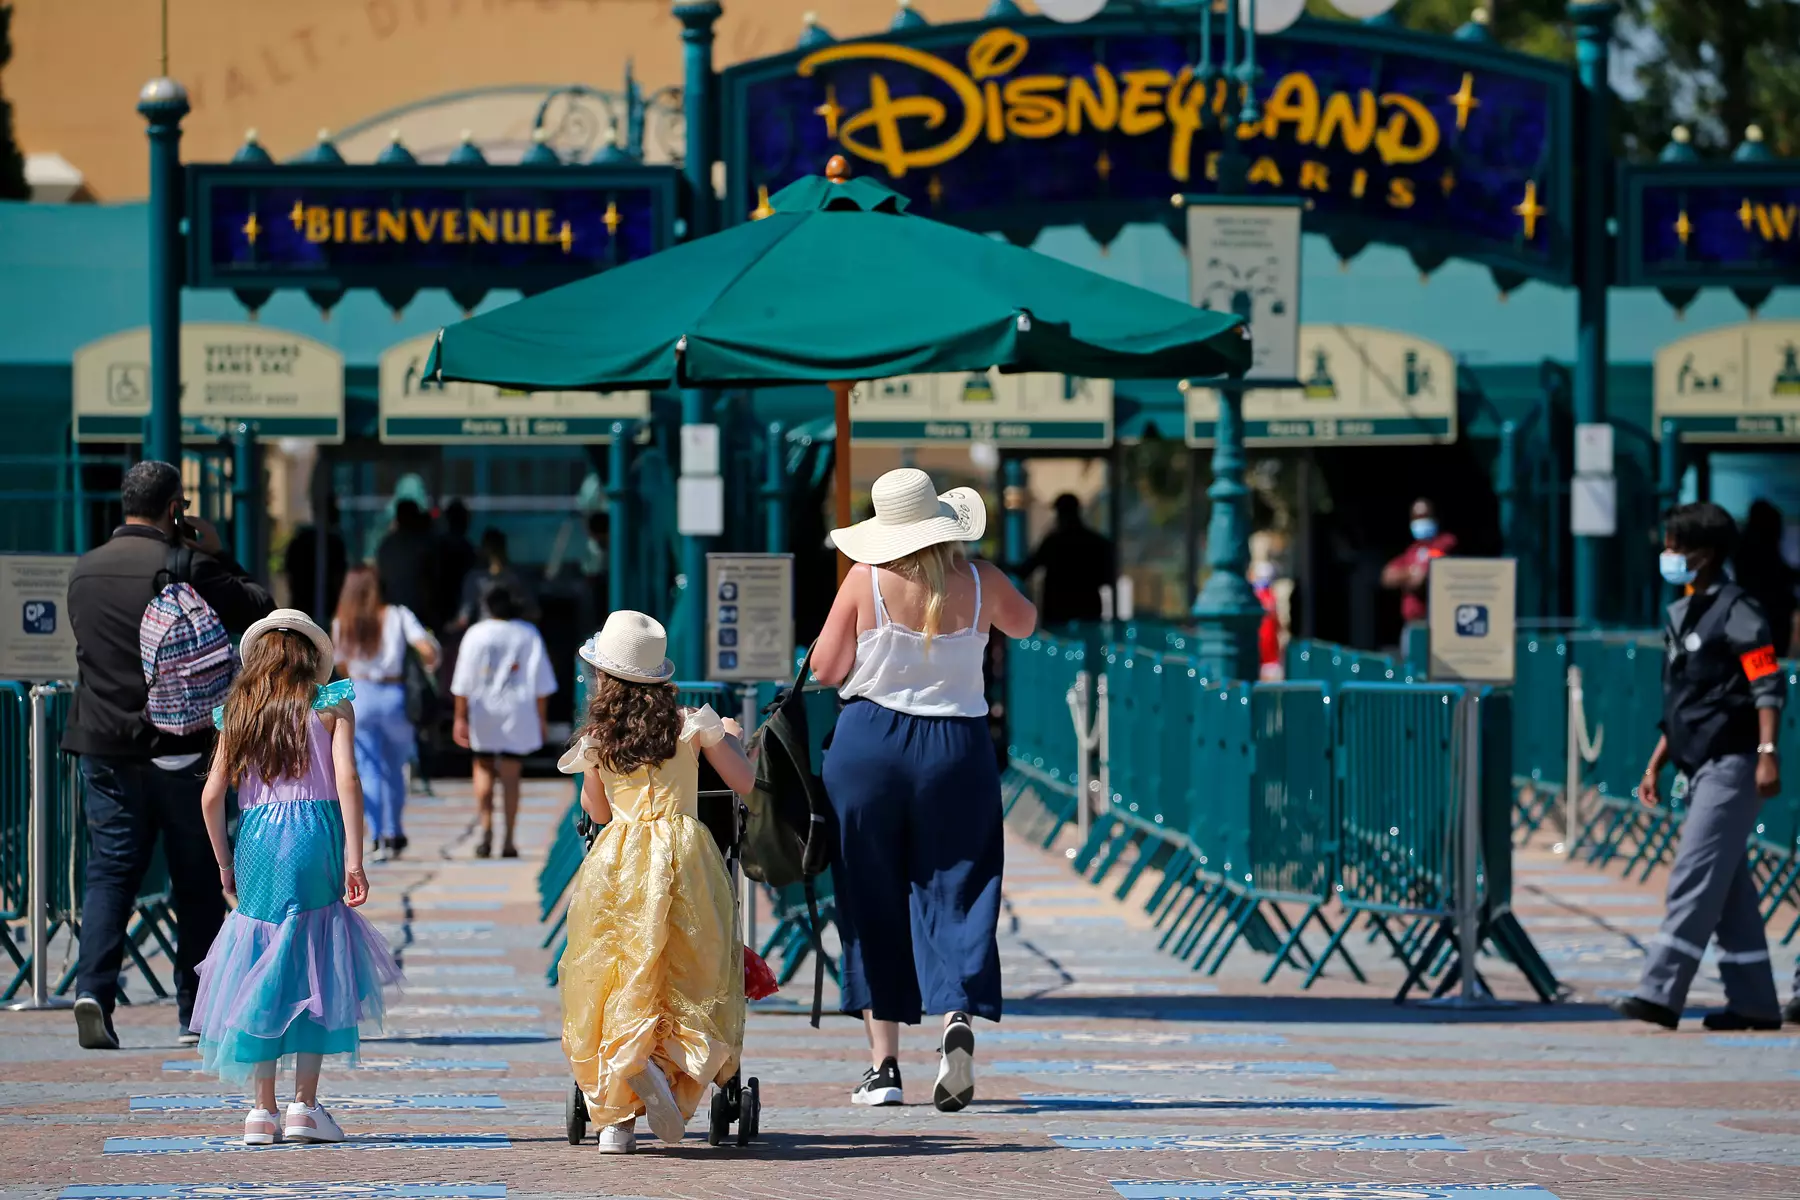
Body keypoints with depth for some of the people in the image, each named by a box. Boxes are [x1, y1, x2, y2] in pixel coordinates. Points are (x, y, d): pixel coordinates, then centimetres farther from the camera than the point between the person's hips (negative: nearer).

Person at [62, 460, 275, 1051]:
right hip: (176, 747, -4)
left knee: (110, 873, 5)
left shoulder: (83, 571, 7)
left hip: (103, 749, 4)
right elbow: (258, 611, -5)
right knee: (197, 882, 7)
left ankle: (93, 989, -16)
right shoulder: (182, 571, -11)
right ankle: (198, 1015, 10)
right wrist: (215, 554, 5)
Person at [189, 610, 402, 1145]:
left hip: (257, 842, 2)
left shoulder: (238, 711, 11)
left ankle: (262, 1108, 7)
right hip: (314, 839, -2)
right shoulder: (331, 704, 3)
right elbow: (347, 779, -8)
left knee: (263, 970, 9)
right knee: (316, 968, 4)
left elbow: (212, 794, 6)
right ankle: (305, 1106, 0)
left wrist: (224, 863, 16)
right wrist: (354, 859, -8)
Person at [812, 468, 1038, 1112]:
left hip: (869, 747, -1)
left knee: (873, 906, 7)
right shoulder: (980, 582, -3)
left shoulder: (867, 581, -9)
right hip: (957, 746, 1)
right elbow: (1023, 623, 19)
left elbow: (826, 669, -4)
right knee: (955, 896, 5)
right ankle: (959, 1016, -20)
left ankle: (883, 1063, 6)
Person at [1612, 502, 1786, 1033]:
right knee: (1730, 889, 10)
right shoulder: (1679, 616, 18)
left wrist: (1767, 753, -26)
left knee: (1694, 876, -14)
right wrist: (1656, 766, 21)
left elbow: (1768, 684, -17)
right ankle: (1754, 1003, 14)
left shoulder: (1735, 609, -9)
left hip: (1732, 764, -9)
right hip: (1701, 767, 9)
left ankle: (1660, 992, -19)